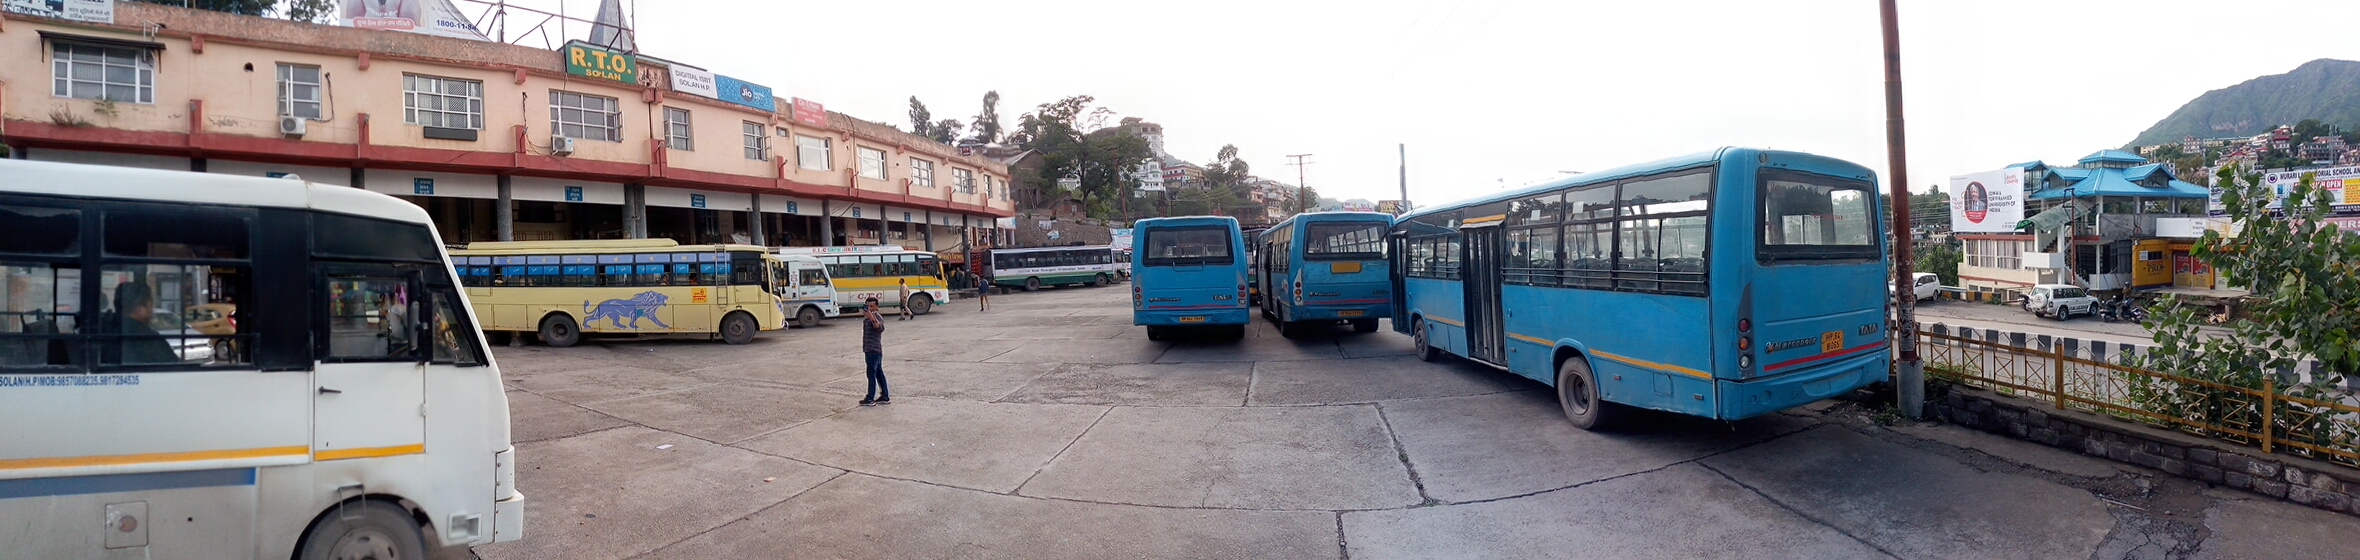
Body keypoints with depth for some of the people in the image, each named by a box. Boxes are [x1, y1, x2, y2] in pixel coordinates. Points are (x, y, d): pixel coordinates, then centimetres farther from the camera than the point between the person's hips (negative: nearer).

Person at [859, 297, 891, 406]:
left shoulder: (878, 317, -15)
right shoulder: (866, 318, 14)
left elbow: (880, 328, -38)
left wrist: (872, 318, -52)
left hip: (874, 351, -10)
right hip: (869, 350, 10)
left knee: (871, 374, -5)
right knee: (879, 373, 12)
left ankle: (870, 399, -1)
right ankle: (885, 396, 16)